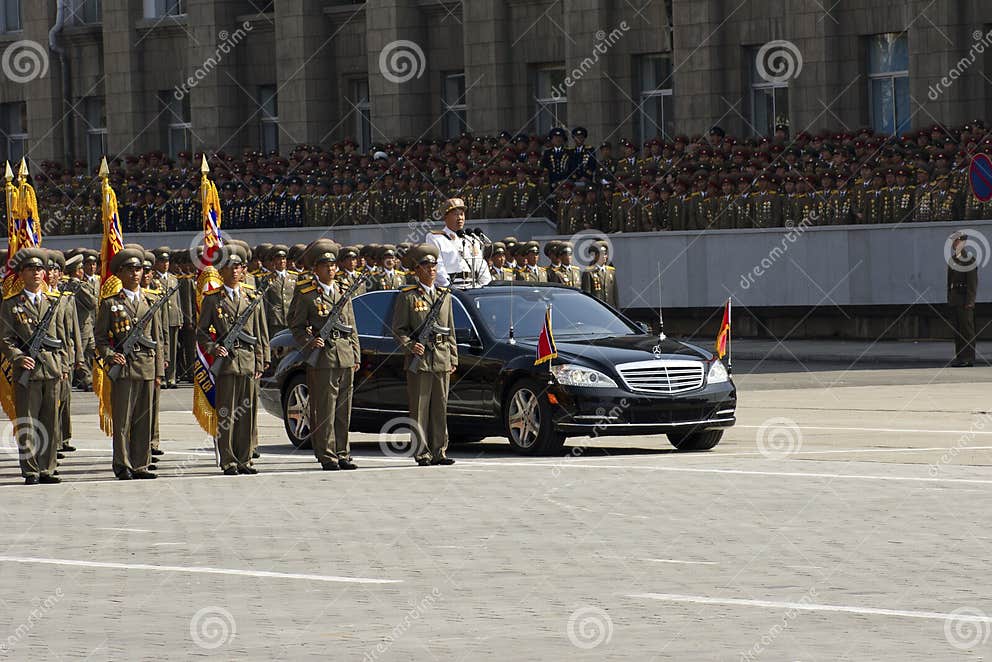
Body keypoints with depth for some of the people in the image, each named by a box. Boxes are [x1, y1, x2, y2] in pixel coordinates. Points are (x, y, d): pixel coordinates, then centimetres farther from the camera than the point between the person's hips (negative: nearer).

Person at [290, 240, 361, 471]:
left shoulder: (343, 293, 16)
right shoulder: (307, 295, 1)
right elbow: (296, 326, 2)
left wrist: (356, 356, 12)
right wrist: (309, 342, -16)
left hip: (346, 358, 5)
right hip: (322, 358, -5)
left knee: (344, 411, 7)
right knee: (324, 411, -5)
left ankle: (342, 454, 13)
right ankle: (327, 456, -2)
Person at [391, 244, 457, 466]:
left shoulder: (444, 295, 16)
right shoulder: (407, 296, 0)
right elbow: (398, 329, -1)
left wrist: (453, 357, 14)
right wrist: (410, 346, -18)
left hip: (442, 359, 5)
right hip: (419, 359, -5)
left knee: (440, 408, 6)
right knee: (419, 409, -4)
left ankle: (439, 452, 10)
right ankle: (422, 454, -2)